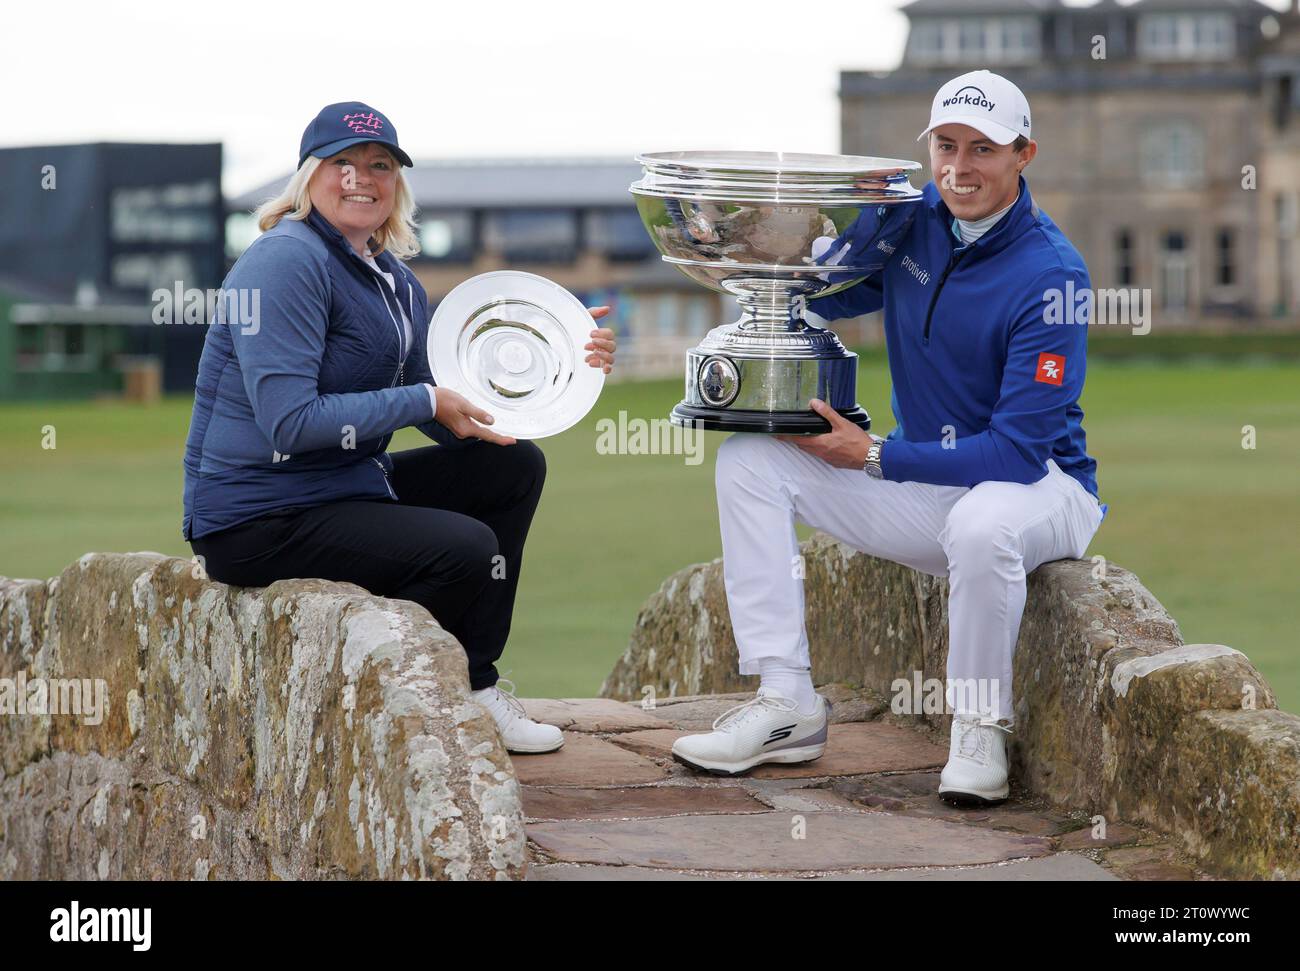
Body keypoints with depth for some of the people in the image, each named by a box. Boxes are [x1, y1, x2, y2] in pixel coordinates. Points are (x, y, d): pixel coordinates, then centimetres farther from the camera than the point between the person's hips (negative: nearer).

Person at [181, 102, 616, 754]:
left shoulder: (394, 281, 13)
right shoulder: (287, 262, -16)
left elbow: (455, 424, 11)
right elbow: (290, 424, -24)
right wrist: (425, 402, -19)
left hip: (345, 490, 10)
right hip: (259, 523, -10)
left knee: (512, 467, 12)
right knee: (464, 548, -22)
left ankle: (470, 688, 12)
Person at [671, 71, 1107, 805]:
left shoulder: (1051, 274, -22)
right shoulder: (913, 220, -3)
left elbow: (1018, 450, -26)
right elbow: (824, 294, 14)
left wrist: (874, 457, -24)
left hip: (1043, 489, -7)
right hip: (924, 490, 7)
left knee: (982, 522, -41)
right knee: (749, 462, -7)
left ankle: (981, 729, -17)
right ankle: (788, 704, -10)